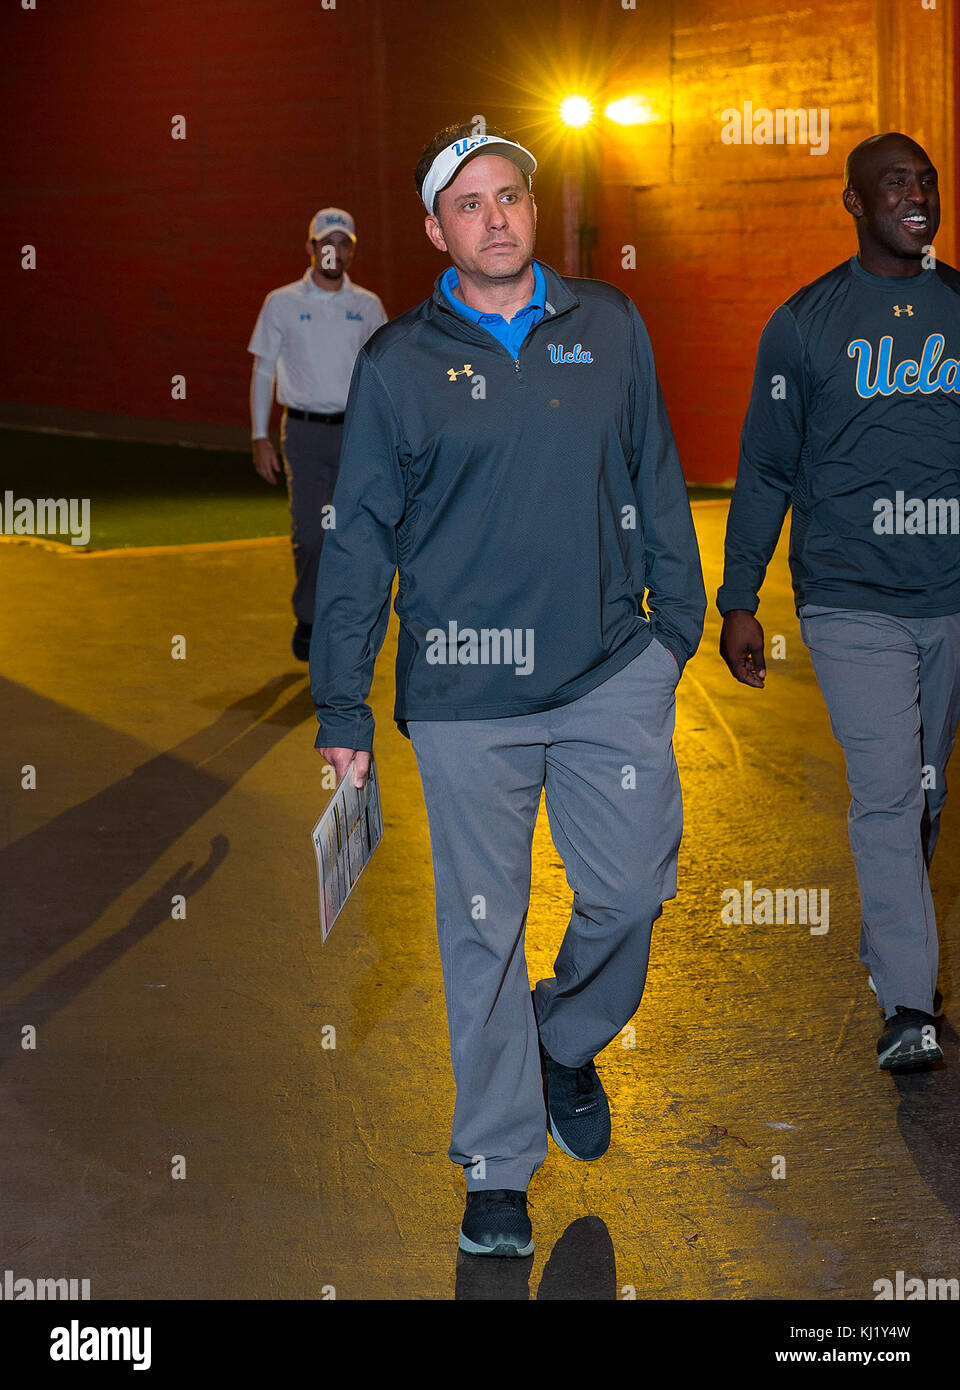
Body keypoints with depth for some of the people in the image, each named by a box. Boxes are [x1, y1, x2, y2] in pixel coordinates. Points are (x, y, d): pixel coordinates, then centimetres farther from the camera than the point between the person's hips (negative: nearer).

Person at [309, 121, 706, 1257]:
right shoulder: (396, 365, 1)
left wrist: (678, 620, 11)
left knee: (632, 888, 4)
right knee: (483, 927, 4)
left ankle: (568, 1044, 36)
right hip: (465, 693, -2)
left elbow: (656, 482, 14)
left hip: (613, 669, 2)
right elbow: (358, 541, 3)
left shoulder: (610, 328, 7)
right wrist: (342, 710, 0)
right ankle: (498, 1163, 17)